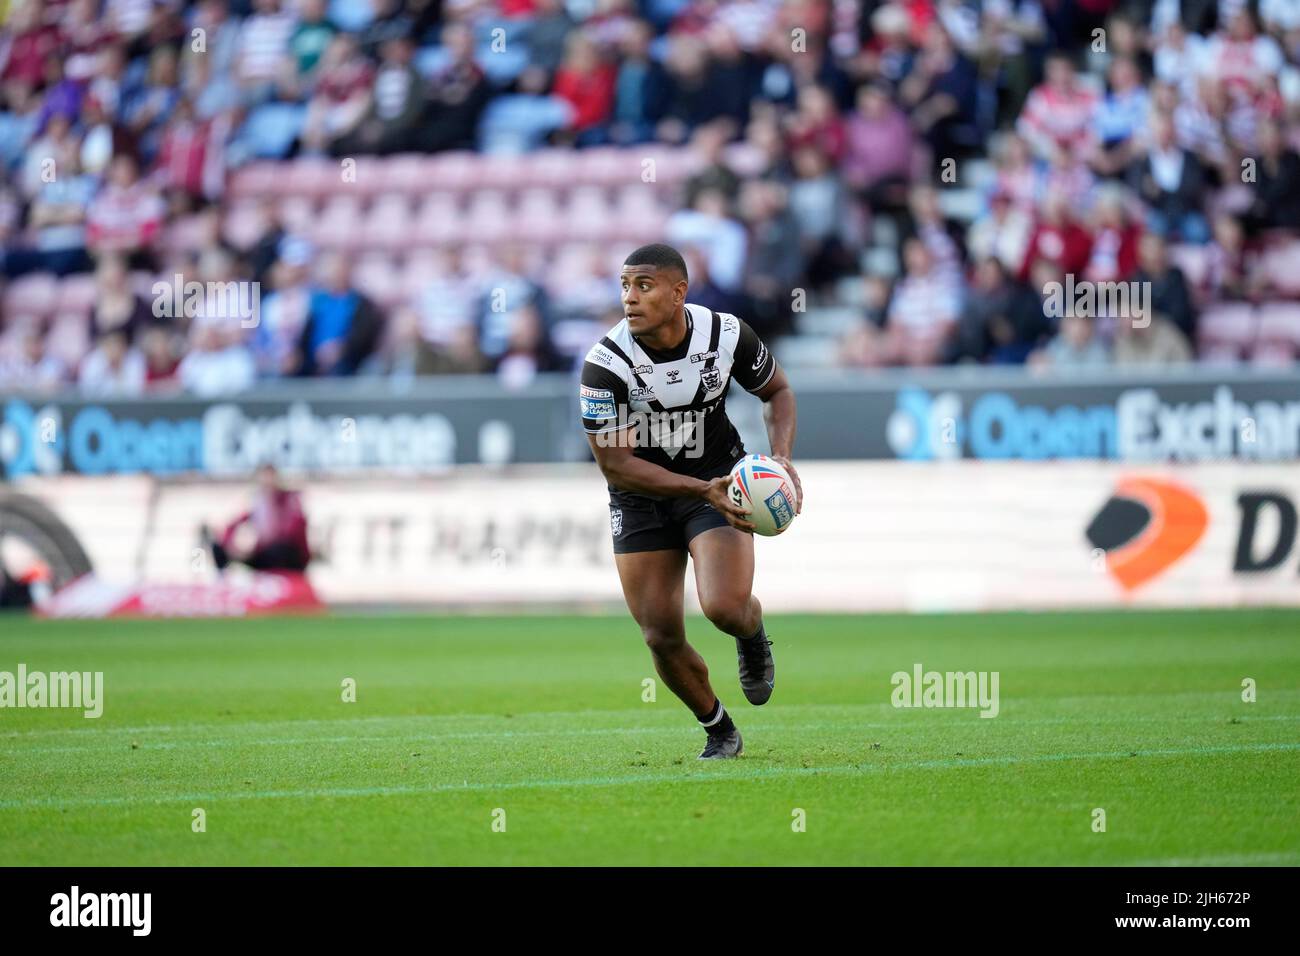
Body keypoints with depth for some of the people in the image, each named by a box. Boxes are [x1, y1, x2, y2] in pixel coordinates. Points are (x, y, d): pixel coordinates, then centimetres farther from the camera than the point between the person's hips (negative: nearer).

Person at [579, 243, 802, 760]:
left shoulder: (726, 334, -16)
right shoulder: (605, 364, -22)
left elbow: (777, 391, 4)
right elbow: (615, 463, -20)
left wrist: (781, 459, -14)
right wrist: (702, 490, -29)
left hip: (719, 479, 0)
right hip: (640, 494, 0)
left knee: (726, 608, -23)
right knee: (662, 638, -2)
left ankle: (753, 636, 17)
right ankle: (719, 731, 25)